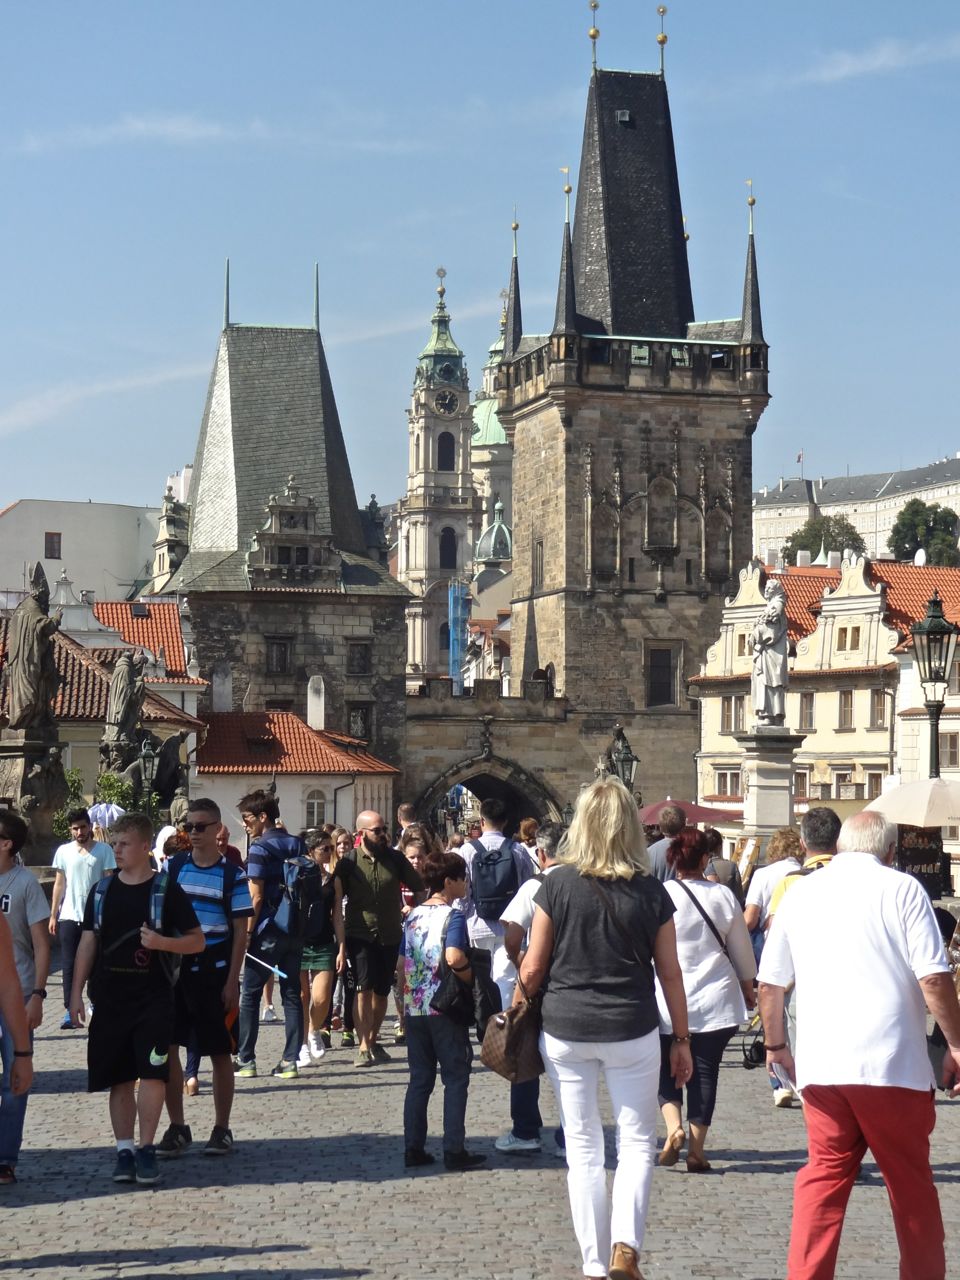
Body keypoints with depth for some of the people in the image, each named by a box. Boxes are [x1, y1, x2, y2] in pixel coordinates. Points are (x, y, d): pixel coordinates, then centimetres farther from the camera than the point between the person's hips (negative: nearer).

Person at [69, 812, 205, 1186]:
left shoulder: (166, 890, -2)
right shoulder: (102, 891, 9)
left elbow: (197, 942, 0)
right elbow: (88, 942, 12)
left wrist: (162, 942, -19)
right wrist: (76, 992, 7)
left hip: (153, 996, -3)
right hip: (110, 997, 3)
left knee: (152, 1072, -10)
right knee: (119, 1077, 6)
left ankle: (146, 1148, 0)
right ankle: (124, 1150, 14)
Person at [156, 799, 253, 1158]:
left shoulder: (232, 875, -2)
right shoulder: (172, 867, 6)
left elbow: (240, 932, -2)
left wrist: (232, 981, -8)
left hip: (214, 972, -3)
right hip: (174, 968, 3)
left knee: (219, 1052, 4)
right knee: (166, 1047, 1)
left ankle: (222, 1129, 14)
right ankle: (176, 1128, 12)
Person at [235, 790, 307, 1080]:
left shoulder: (260, 848, -11)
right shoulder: (298, 845, 9)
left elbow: (256, 897, -14)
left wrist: (248, 931, -8)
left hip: (267, 932, -6)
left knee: (249, 995, 5)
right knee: (292, 995, 7)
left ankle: (246, 1060, 6)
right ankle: (290, 1061, 5)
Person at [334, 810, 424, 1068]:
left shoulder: (395, 859, 3)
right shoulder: (349, 862, -3)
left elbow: (419, 887, 10)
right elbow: (336, 901, -2)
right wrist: (340, 938, -5)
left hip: (390, 935, 3)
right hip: (360, 935, -3)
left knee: (382, 991, 10)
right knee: (364, 988, -13)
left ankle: (374, 1040, 28)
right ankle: (364, 1048, -12)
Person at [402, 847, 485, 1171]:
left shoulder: (413, 916, 10)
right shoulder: (452, 916, -11)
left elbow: (403, 963, 15)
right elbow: (454, 957, -28)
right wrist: (472, 979, -11)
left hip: (414, 1008, 6)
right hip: (445, 1009, -6)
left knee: (419, 1079, 11)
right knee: (456, 1078, 2)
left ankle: (413, 1149, 11)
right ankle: (454, 1150, 1)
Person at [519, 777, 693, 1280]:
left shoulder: (558, 884, -5)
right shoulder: (651, 890, -3)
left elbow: (533, 967, -2)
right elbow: (670, 972, 2)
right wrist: (681, 1038, 11)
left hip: (565, 1031, 0)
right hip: (632, 1031, 0)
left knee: (583, 1150, 10)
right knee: (637, 1143, 12)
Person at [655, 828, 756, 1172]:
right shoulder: (723, 897, -2)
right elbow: (742, 950, 9)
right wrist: (748, 987, 26)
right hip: (715, 1001, 1)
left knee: (666, 1068, 14)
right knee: (705, 1070, 9)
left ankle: (674, 1126, -8)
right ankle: (696, 1149, 10)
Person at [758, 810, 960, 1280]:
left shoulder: (800, 893, 10)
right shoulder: (901, 889, -2)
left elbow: (769, 982, 14)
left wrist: (776, 1044, 25)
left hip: (820, 1065, 3)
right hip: (892, 1064, -3)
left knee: (823, 1175, 9)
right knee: (910, 1181, 10)